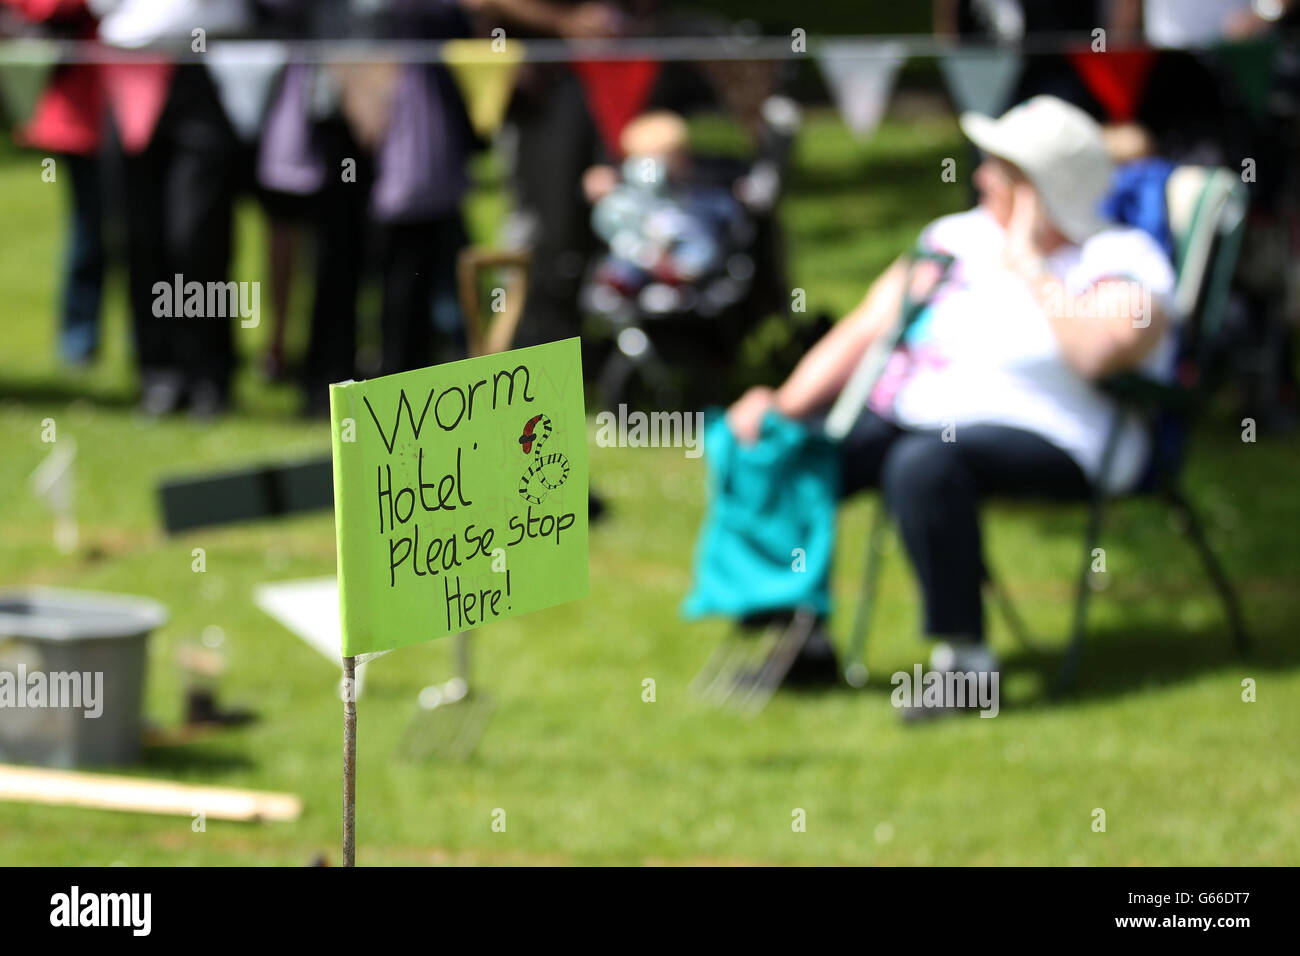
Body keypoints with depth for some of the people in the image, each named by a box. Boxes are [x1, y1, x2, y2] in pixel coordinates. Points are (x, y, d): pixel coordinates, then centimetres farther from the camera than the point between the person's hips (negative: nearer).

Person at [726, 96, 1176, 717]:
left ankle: (964, 654, -28)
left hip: (1044, 440, -7)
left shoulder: (1123, 260, -6)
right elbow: (866, 333, 13)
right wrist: (786, 404, -1)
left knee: (922, 462, -38)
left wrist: (1030, 269, -17)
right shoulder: (959, 236, 14)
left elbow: (1102, 351, -29)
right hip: (910, 416, 7)